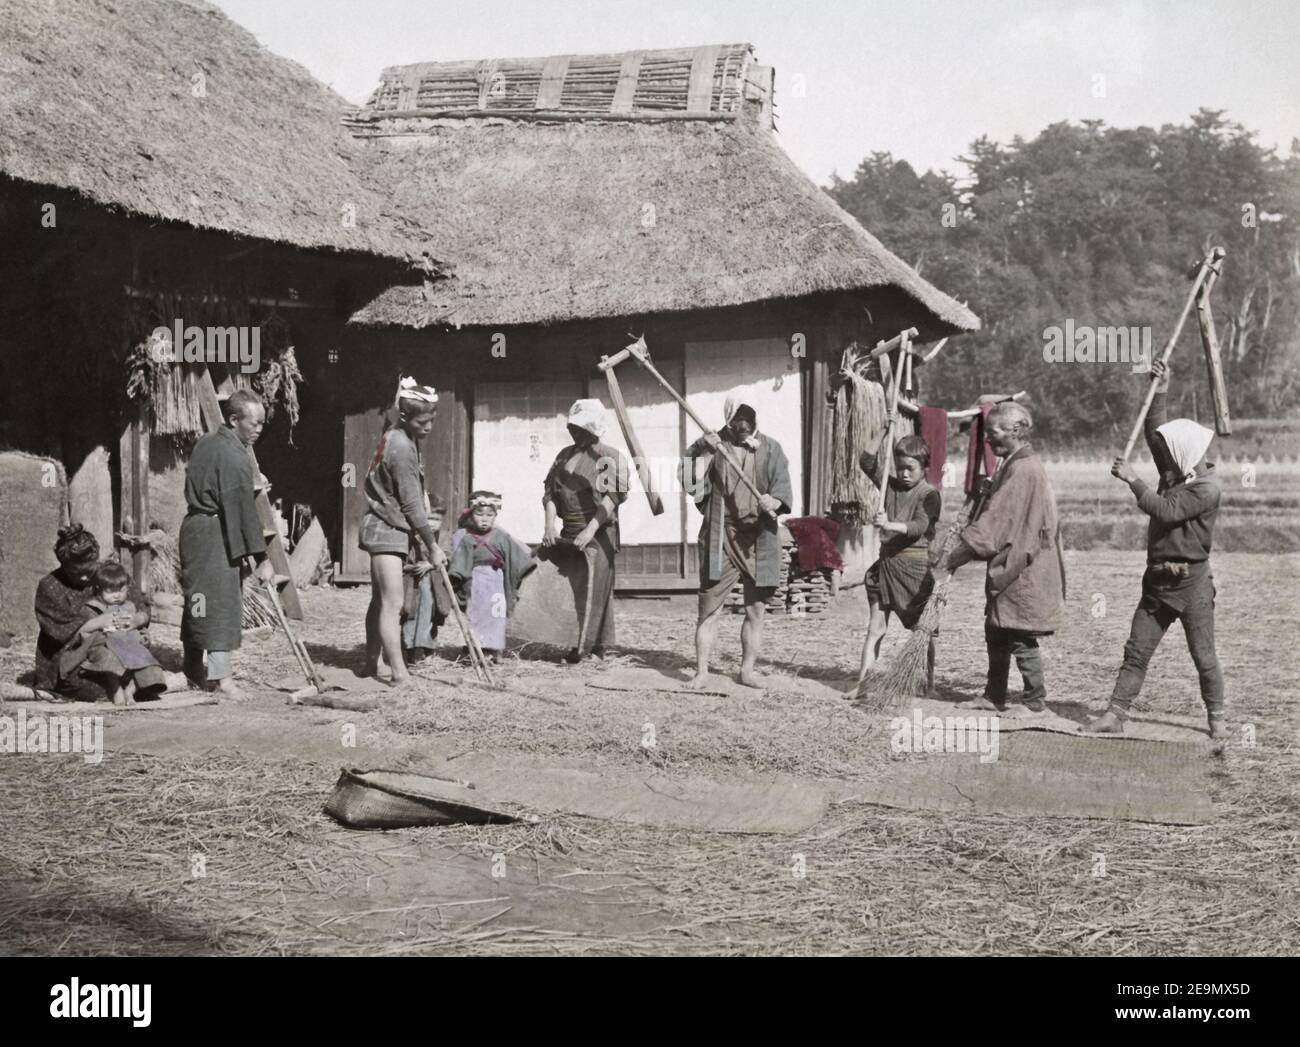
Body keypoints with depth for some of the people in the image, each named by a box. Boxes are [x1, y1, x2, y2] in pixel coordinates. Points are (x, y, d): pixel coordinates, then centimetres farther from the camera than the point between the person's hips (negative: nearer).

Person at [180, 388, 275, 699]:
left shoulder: (205, 442, 11)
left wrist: (250, 487, 17)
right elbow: (245, 512, -20)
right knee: (220, 602, -10)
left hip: (195, 525, 9)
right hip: (215, 537, -9)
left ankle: (194, 671, 23)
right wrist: (262, 559, -18)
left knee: (198, 600, 15)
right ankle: (222, 676, -12)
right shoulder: (235, 458, -18)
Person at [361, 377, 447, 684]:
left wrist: (422, 539, 13)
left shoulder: (396, 438, 11)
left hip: (384, 528, 10)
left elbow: (410, 497, 15)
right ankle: (399, 674, -16)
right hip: (387, 530, -10)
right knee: (393, 603, -13)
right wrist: (432, 546, -10)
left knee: (380, 600, 14)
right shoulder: (402, 447, -19)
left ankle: (371, 665, 21)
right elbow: (412, 503, -17)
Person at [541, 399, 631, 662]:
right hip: (567, 531, 6)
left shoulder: (610, 458, -4)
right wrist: (550, 524, -4)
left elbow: (611, 498, -13)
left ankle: (583, 645, -9)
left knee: (594, 587, -10)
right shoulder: (564, 456, 14)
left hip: (598, 533, -6)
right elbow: (550, 492, 12)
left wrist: (590, 530, -21)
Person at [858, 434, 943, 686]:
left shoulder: (929, 495, -6)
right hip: (886, 562, 5)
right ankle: (863, 678, 3)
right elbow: (867, 464, 3)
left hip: (915, 563, -5)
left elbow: (920, 526, -20)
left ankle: (927, 679, 13)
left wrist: (890, 525, -35)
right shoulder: (890, 486, 11)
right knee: (875, 626, 3)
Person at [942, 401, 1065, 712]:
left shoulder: (1023, 470, -19)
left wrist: (956, 555, -21)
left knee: (1020, 637, -3)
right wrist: (960, 553, 10)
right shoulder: (1013, 466, 14)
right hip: (1008, 568, 10)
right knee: (996, 632, 17)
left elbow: (995, 522, -23)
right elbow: (995, 518, 17)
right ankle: (995, 697, 28)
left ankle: (1036, 702, 5)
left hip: (1020, 570, -10)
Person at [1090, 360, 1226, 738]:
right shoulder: (1176, 473, 11)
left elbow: (1165, 510, -23)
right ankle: (1115, 715, 3)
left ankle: (1216, 719, 14)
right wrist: (1159, 394, 8)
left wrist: (1132, 480, -17)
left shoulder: (1207, 488, -14)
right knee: (1136, 651, 3)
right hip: (1158, 579, 8)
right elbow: (1154, 434, 18)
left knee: (1204, 656, 2)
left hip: (1191, 582, -8)